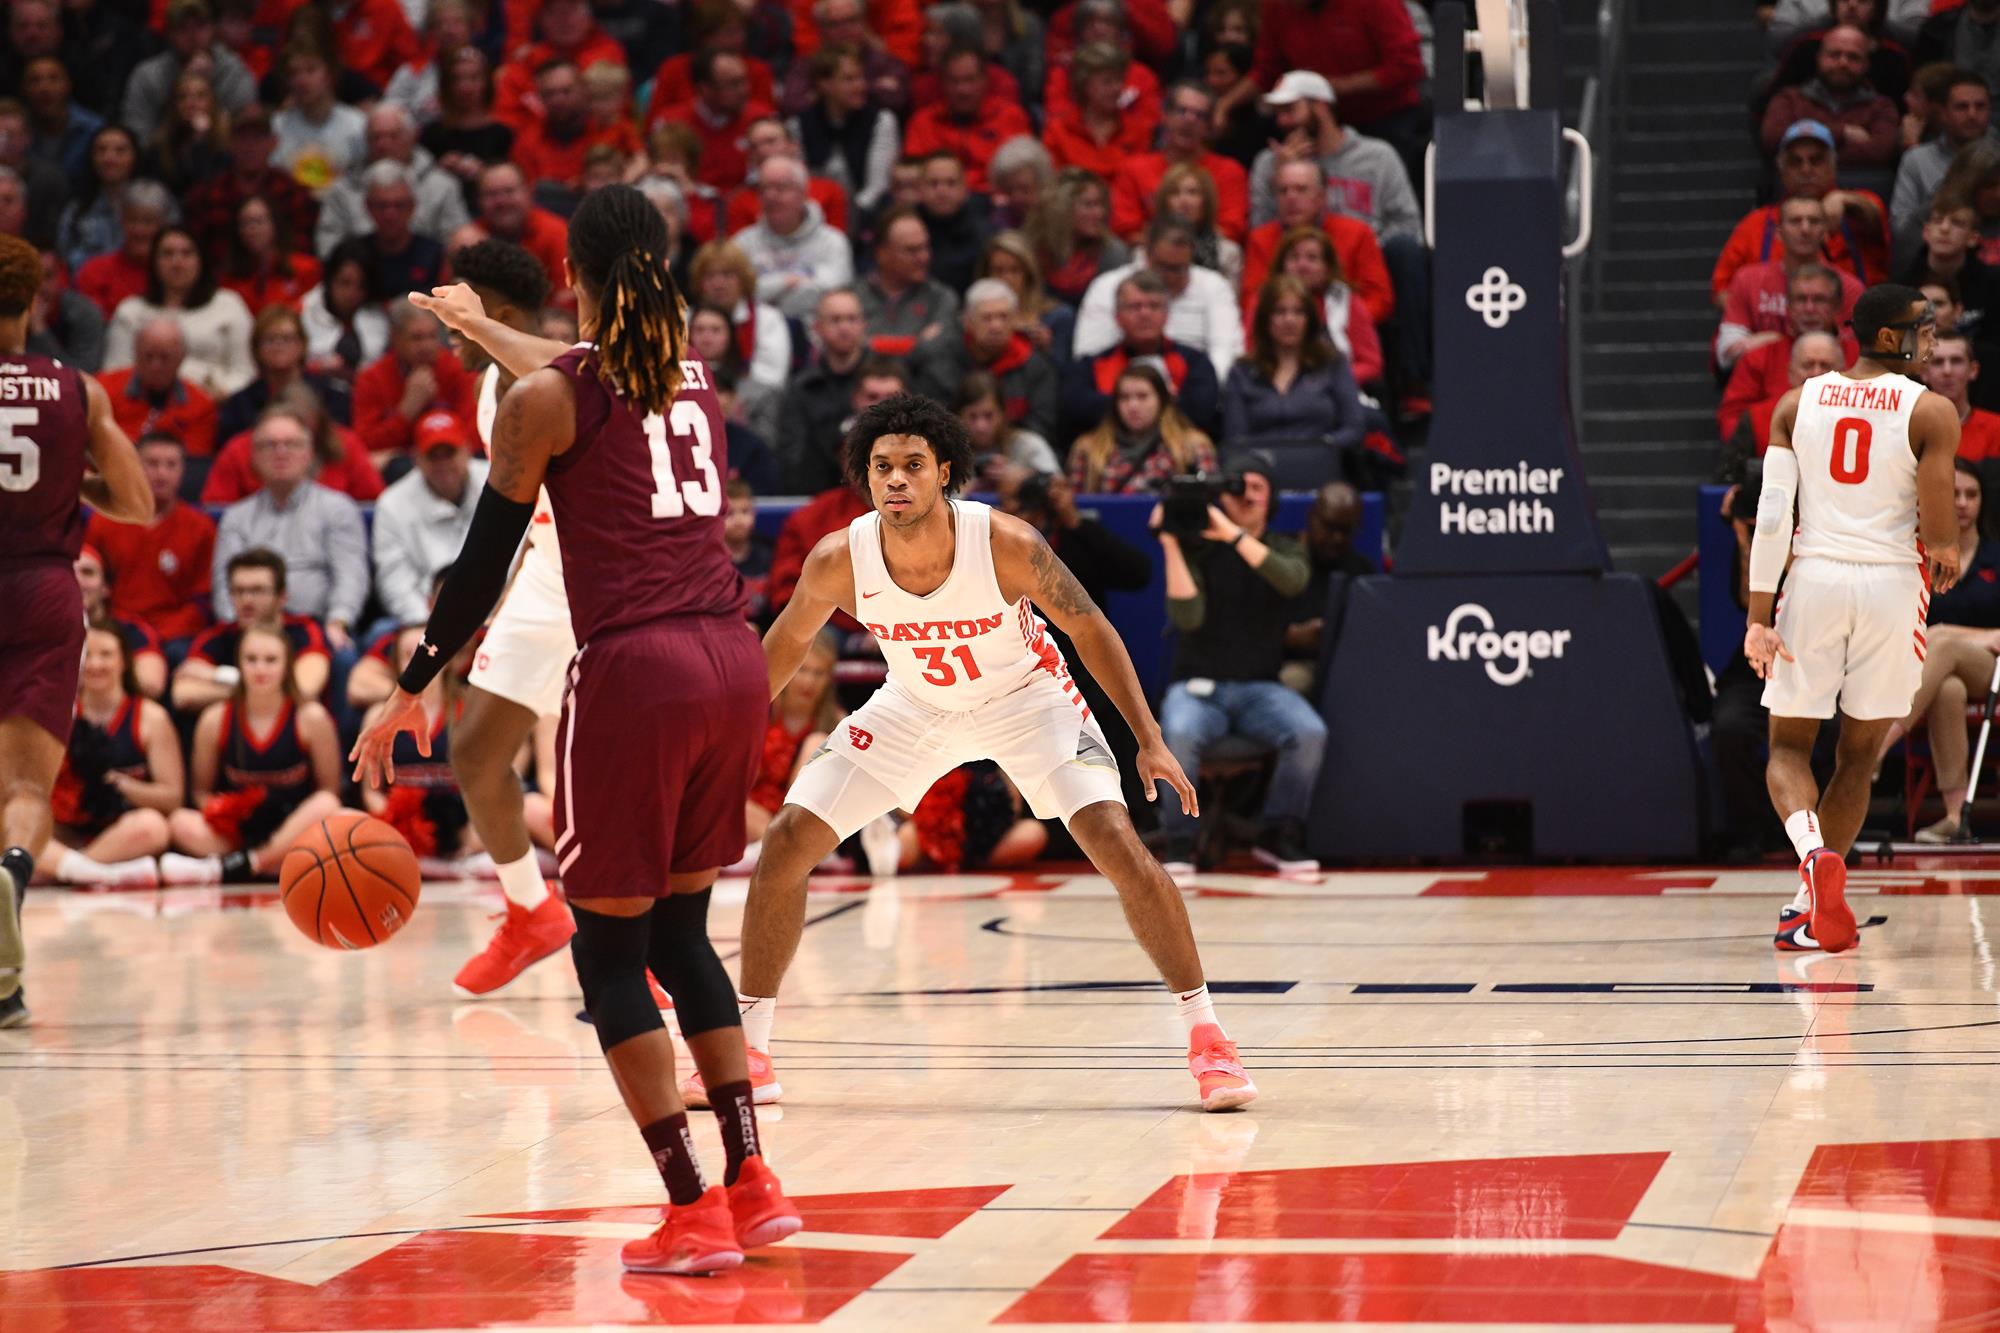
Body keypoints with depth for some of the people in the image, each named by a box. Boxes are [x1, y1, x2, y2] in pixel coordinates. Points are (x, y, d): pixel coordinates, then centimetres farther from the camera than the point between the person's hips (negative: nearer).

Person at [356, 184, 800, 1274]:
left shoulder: (541, 401, -3)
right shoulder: (693, 375, 16)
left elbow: (486, 561, -1)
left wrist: (411, 691, 11)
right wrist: (479, 327, 55)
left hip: (634, 668, -6)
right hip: (730, 656, 6)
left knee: (608, 947, 5)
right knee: (679, 928, 19)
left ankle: (694, 1212, 0)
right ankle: (750, 1181, 13)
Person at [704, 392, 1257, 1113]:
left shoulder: (1006, 543, -31)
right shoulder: (839, 560, -25)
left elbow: (1089, 629, -16)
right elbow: (788, 643, -3)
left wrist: (1150, 741, -18)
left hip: (1026, 697, -3)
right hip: (913, 706, 3)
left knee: (1119, 846, -20)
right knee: (787, 842, -6)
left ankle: (1206, 1037, -6)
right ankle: (749, 1050, 7)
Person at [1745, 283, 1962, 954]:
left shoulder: (1797, 404, 4)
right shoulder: (1931, 412, -5)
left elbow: (1772, 516, -2)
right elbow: (1938, 533, -11)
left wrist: (1759, 618, -1)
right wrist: (1946, 557, 13)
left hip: (1813, 579, 2)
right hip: (1890, 584, -2)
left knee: (1789, 747, 11)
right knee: (1858, 756, 13)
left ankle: (1813, 853, -20)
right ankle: (1808, 912, 11)